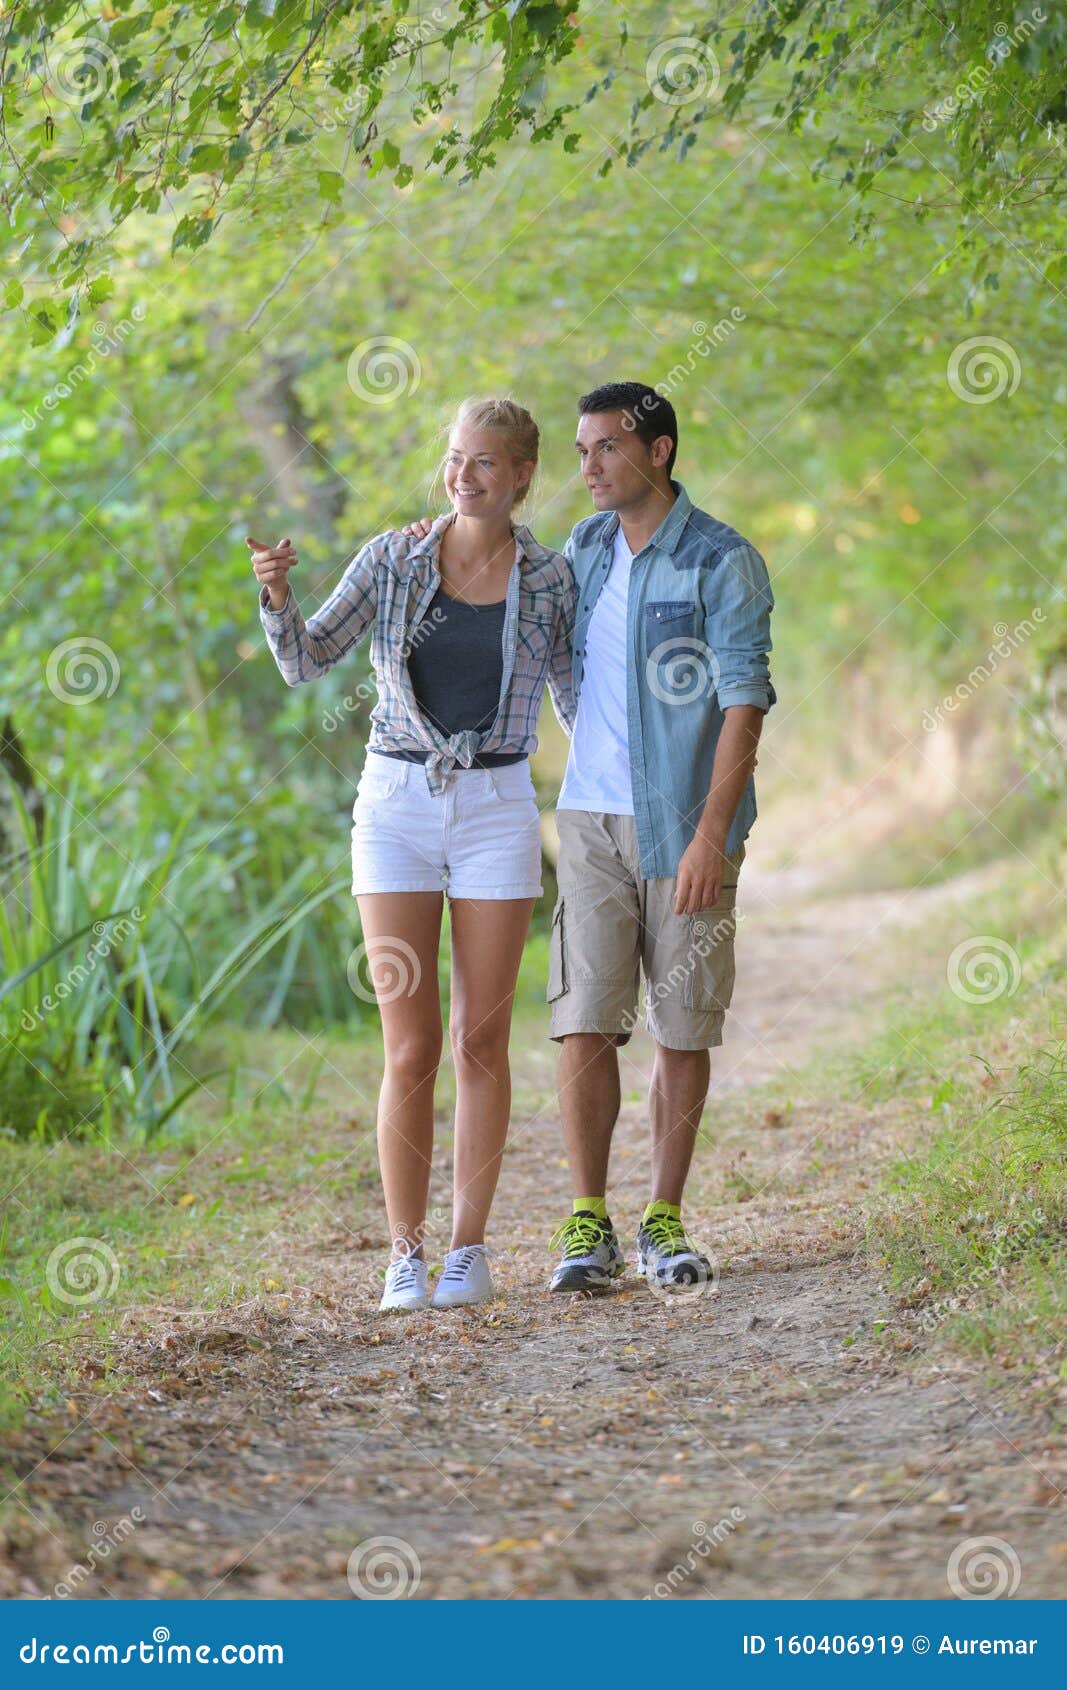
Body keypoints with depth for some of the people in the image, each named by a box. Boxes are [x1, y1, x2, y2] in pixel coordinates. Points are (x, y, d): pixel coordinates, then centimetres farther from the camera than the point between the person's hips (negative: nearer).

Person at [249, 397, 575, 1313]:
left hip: (497, 810, 0)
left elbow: (576, 701, 11)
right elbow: (306, 661, -2)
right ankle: (406, 1256, 5)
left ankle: (469, 1248, 13)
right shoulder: (392, 559, 1)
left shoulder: (551, 578, 2)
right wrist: (277, 593, -20)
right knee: (411, 1046, -3)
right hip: (397, 804, 0)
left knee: (481, 1040, 4)